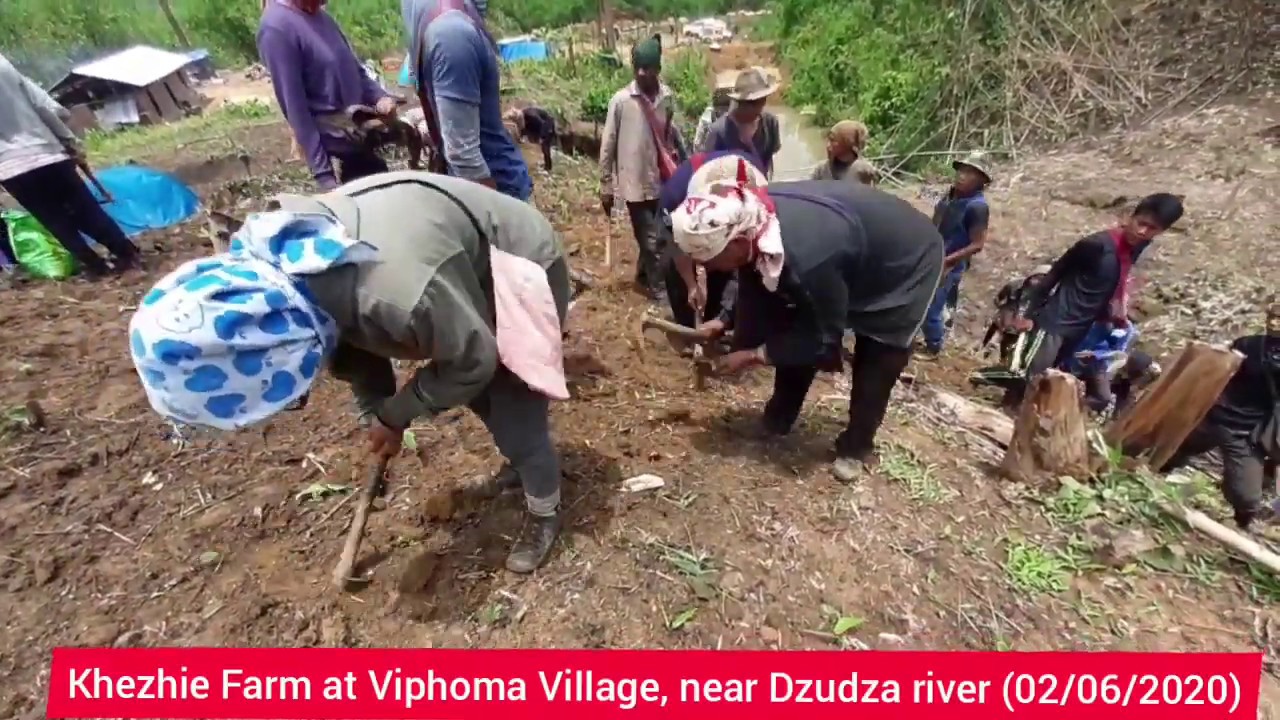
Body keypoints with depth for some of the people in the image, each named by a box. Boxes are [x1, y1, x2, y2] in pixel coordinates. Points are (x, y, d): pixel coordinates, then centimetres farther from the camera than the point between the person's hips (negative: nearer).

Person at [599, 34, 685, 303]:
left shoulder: (667, 96, 2)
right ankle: (659, 288, 17)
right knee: (651, 240, 0)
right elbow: (608, 145, -6)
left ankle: (644, 275, 36)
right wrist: (606, 186, -5)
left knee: (658, 236, 14)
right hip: (635, 182, -4)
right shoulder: (621, 100, -10)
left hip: (663, 179, 5)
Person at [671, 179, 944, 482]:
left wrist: (755, 355, -25)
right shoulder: (751, 221, -23)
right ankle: (777, 419, 23)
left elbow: (825, 338, -29)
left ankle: (856, 446, 21)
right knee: (794, 332, 5)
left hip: (905, 262, -7)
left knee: (875, 364, -1)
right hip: (853, 260, 7)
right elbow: (757, 292, -3)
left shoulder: (805, 256, -47)